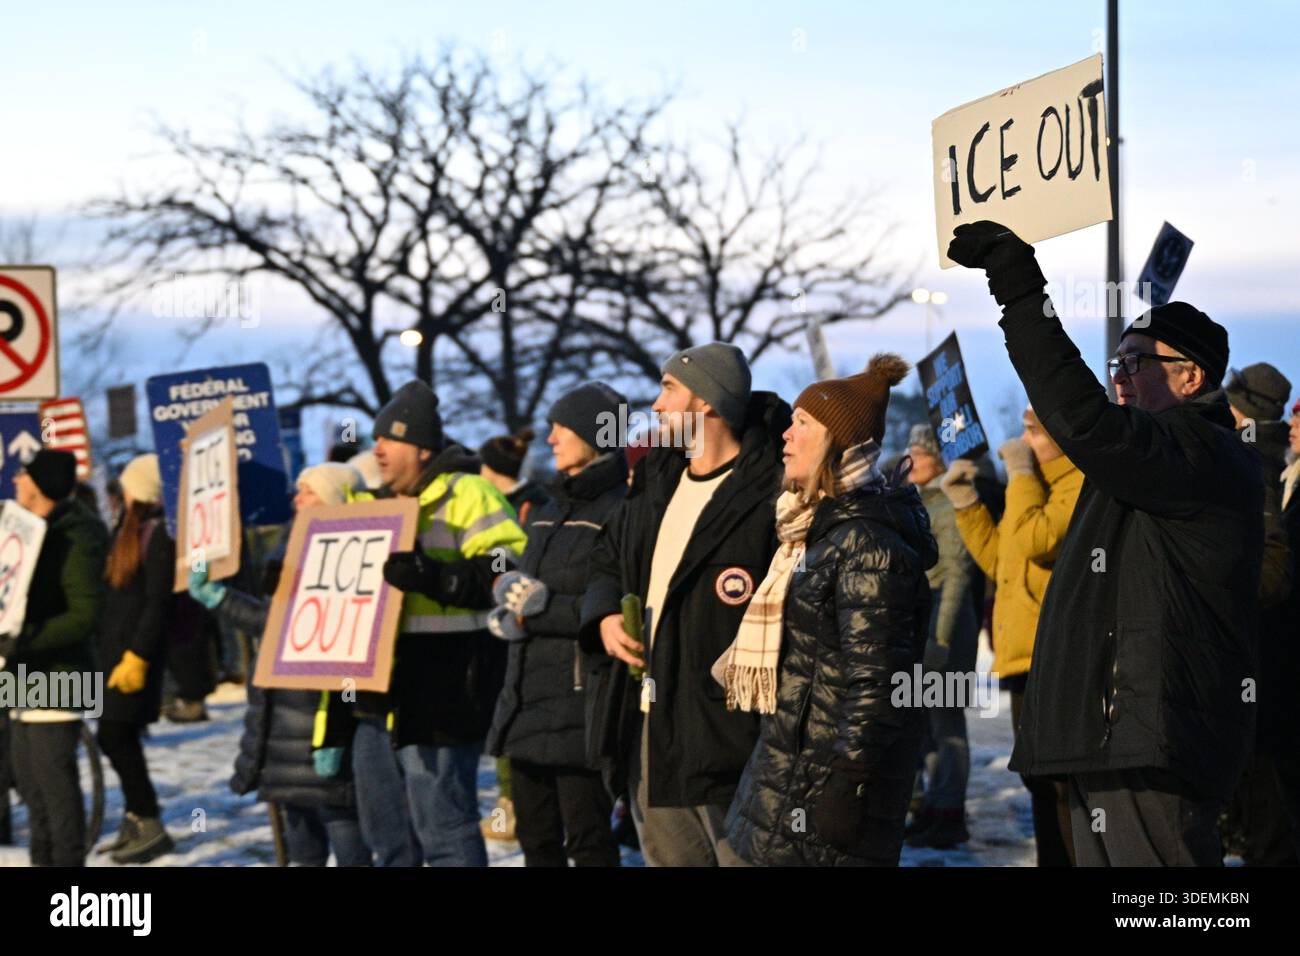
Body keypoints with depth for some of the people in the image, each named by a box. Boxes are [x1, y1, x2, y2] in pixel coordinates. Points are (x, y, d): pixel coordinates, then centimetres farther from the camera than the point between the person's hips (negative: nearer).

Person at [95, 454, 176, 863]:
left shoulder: (160, 533, -14)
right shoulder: (129, 529, 14)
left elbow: (158, 603, -19)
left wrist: (137, 656, -21)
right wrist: (107, 649, 20)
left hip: (137, 649, -9)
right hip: (114, 646, 9)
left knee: (115, 736, -9)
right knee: (119, 737, 11)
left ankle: (150, 825, -2)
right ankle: (136, 820, 18)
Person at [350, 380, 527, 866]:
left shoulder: (465, 496, -9)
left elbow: (508, 571, -21)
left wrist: (434, 576, -31)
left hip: (438, 693, -9)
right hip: (381, 691, 9)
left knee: (441, 820, -9)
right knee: (385, 823, 17)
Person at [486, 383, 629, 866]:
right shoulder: (550, 510, 18)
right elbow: (514, 589, 16)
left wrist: (540, 609, -12)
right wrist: (514, 593, -7)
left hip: (582, 695, -9)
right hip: (529, 692, 9)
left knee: (586, 839, -5)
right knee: (536, 836, 13)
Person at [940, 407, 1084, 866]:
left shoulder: (1083, 486, -11)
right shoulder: (1040, 486, 22)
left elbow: (1036, 540, -25)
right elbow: (1000, 562, 26)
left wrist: (1021, 474, -13)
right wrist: (965, 502, 17)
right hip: (1027, 664, 11)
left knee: (1070, 789, -14)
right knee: (1044, 788, 17)